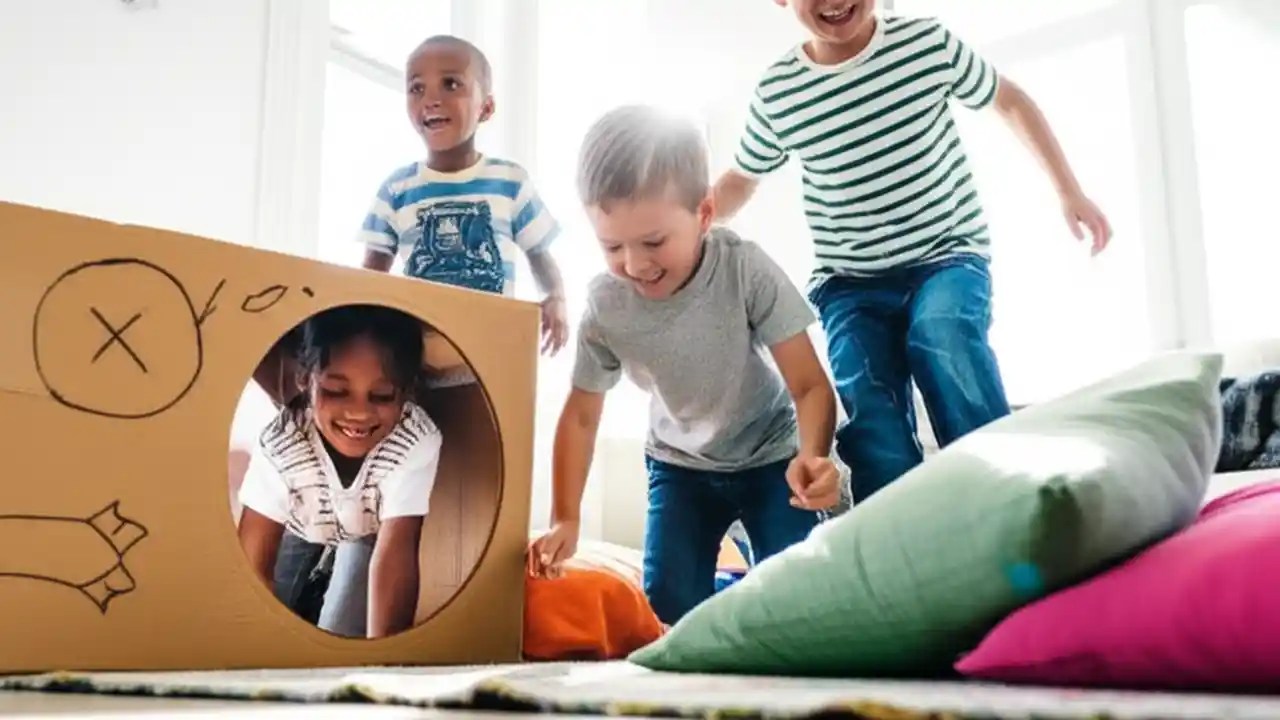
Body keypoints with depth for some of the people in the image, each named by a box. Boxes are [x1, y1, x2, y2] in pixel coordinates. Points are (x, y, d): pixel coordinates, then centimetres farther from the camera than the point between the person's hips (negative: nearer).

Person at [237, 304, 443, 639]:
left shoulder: (418, 442, -40)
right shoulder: (278, 444, -37)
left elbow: (393, 555, -45)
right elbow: (254, 566, -36)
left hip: (370, 539, 0)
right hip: (302, 533, 1)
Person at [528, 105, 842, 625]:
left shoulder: (746, 270, -30)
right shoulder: (605, 306, -21)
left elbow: (809, 386, -27)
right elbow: (581, 415, -7)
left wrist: (812, 458, -48)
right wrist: (565, 521, -13)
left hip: (770, 455, -2)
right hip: (680, 465, 3)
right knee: (669, 610, -5)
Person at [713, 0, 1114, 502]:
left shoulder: (928, 42, -5)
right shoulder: (776, 92, -2)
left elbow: (1009, 101, 12)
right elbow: (739, 181, 16)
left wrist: (1070, 192, 10)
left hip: (948, 255, -1)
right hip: (851, 283, 2)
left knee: (944, 336, -33)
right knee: (868, 411, -21)